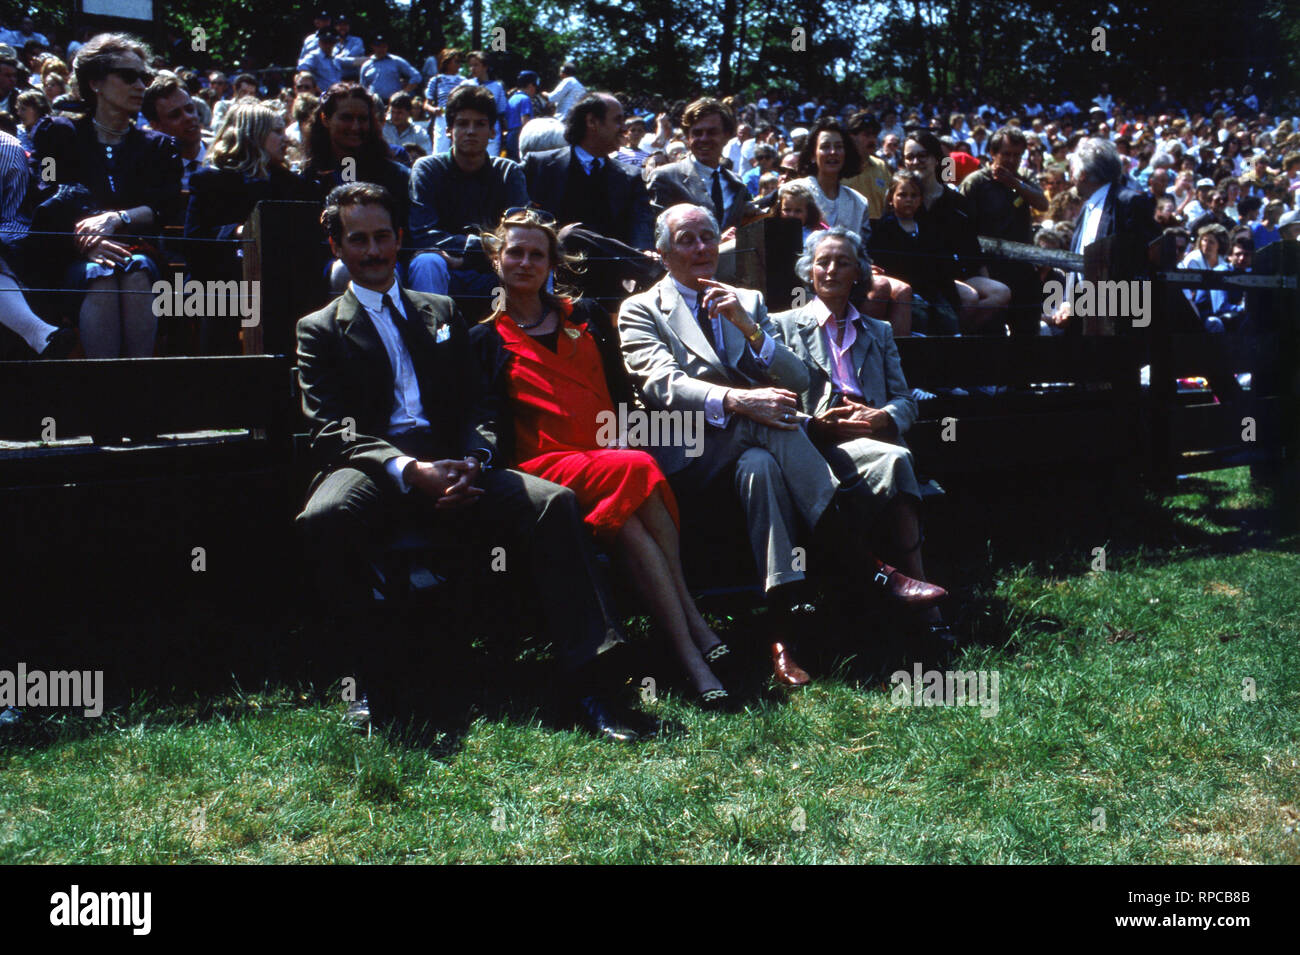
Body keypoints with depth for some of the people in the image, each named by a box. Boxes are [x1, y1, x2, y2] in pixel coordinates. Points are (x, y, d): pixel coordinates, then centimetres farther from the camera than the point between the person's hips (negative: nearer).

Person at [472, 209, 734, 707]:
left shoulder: (585, 316, 24)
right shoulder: (487, 338, 14)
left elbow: (620, 390, 24)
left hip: (608, 456, 3)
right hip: (546, 465, -3)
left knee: (624, 515, -35)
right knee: (637, 472, -35)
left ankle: (685, 647, -34)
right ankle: (693, 625, -33)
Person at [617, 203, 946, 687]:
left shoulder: (748, 302, 22)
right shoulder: (641, 310, 10)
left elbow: (798, 380, 10)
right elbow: (663, 384, -10)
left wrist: (748, 328, -7)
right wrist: (736, 400, -28)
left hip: (752, 447, 4)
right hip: (688, 455, -4)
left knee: (760, 465, -33)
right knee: (765, 421, -33)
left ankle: (780, 632, -41)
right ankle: (872, 567, -34)